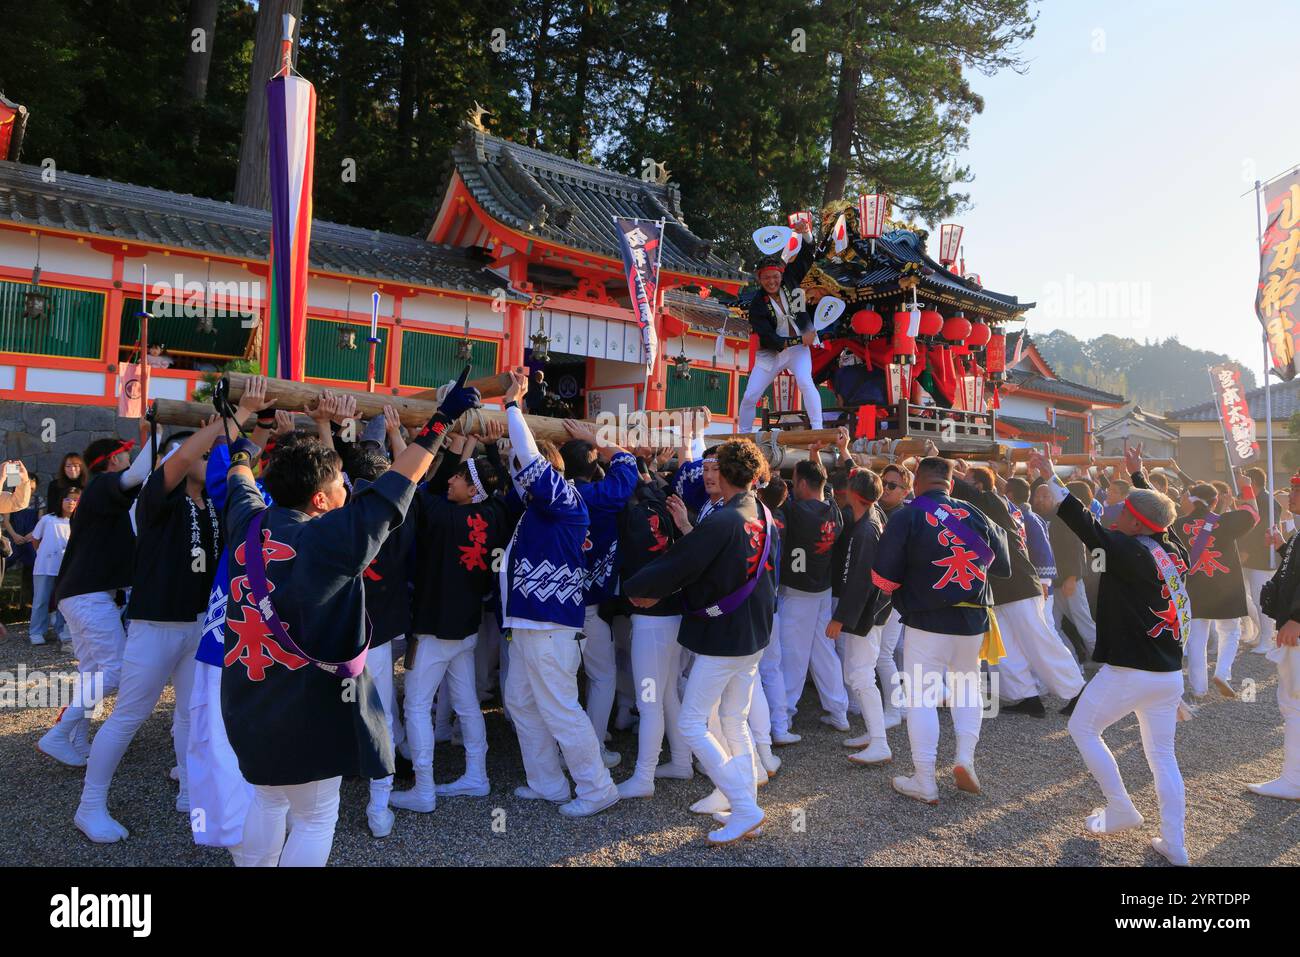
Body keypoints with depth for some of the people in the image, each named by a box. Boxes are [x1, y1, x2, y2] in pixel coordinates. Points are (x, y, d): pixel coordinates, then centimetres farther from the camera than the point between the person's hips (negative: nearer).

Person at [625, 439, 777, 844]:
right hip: (755, 635, 9)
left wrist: (634, 589, -5)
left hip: (722, 639, -9)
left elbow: (675, 565, -20)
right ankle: (746, 808, 24)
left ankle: (744, 808, 1)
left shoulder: (722, 522, -23)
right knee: (735, 722, 18)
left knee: (692, 724, 2)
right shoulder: (764, 516, 4)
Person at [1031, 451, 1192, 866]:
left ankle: (1121, 810, 16)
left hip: (1128, 672, -8)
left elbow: (1089, 528, -26)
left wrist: (1052, 479, -26)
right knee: (1163, 754, 15)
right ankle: (1174, 846, 16)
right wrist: (1139, 477, 35)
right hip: (1171, 674, 8)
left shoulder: (1132, 551, -17)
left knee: (1082, 728, 13)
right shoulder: (1174, 551, 5)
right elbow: (1159, 514, 23)